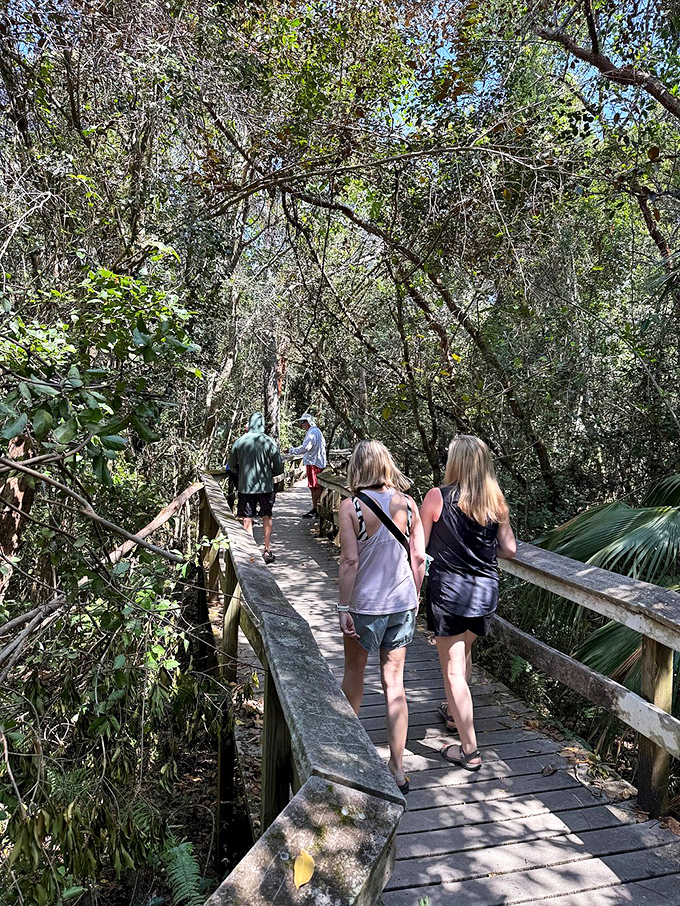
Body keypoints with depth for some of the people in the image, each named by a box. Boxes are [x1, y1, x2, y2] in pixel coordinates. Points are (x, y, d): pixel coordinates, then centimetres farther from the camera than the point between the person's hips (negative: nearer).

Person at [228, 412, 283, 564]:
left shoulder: (240, 441, -2)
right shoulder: (269, 442, -7)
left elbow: (232, 466, 6)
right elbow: (278, 468, -5)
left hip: (245, 487, 1)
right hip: (265, 486, -1)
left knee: (247, 520, 8)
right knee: (267, 518, 13)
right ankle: (267, 551, 15)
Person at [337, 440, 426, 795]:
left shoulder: (350, 506, -13)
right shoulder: (407, 503, -2)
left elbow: (350, 561, -16)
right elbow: (419, 557, 0)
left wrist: (343, 608, -9)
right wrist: (414, 597, 13)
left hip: (366, 605, -3)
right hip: (403, 605, 3)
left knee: (353, 672, 19)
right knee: (394, 682, 11)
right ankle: (397, 769, 17)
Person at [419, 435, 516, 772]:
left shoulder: (438, 497, -13)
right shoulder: (496, 501, -1)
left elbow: (418, 548, -9)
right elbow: (509, 549, 3)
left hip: (449, 592, -5)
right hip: (486, 592, 6)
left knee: (452, 670, 6)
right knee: (464, 651, 29)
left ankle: (469, 750, 11)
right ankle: (454, 711, 48)